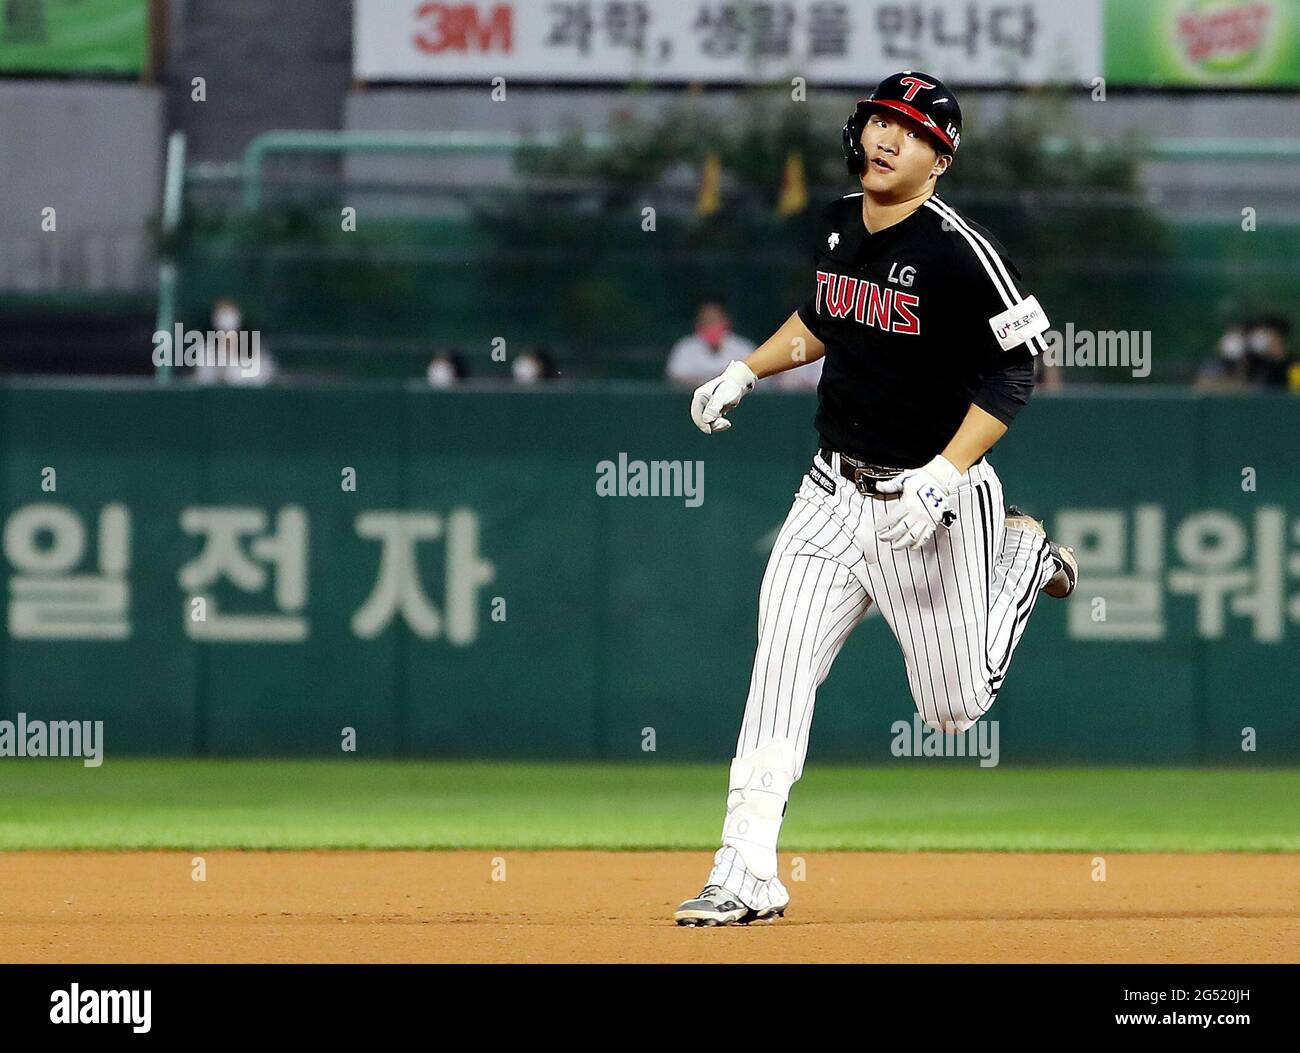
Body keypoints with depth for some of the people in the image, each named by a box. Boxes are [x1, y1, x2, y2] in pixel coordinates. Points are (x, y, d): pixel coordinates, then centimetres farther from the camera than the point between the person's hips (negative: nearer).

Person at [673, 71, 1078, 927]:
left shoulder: (959, 251, -19)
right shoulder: (840, 224, 5)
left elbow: (1017, 366, -20)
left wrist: (942, 478, -26)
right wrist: (746, 372, 14)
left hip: (933, 503, -5)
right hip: (833, 493, 5)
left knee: (957, 706, 8)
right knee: (780, 664, -10)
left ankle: (1023, 554, 33)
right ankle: (747, 875, -10)